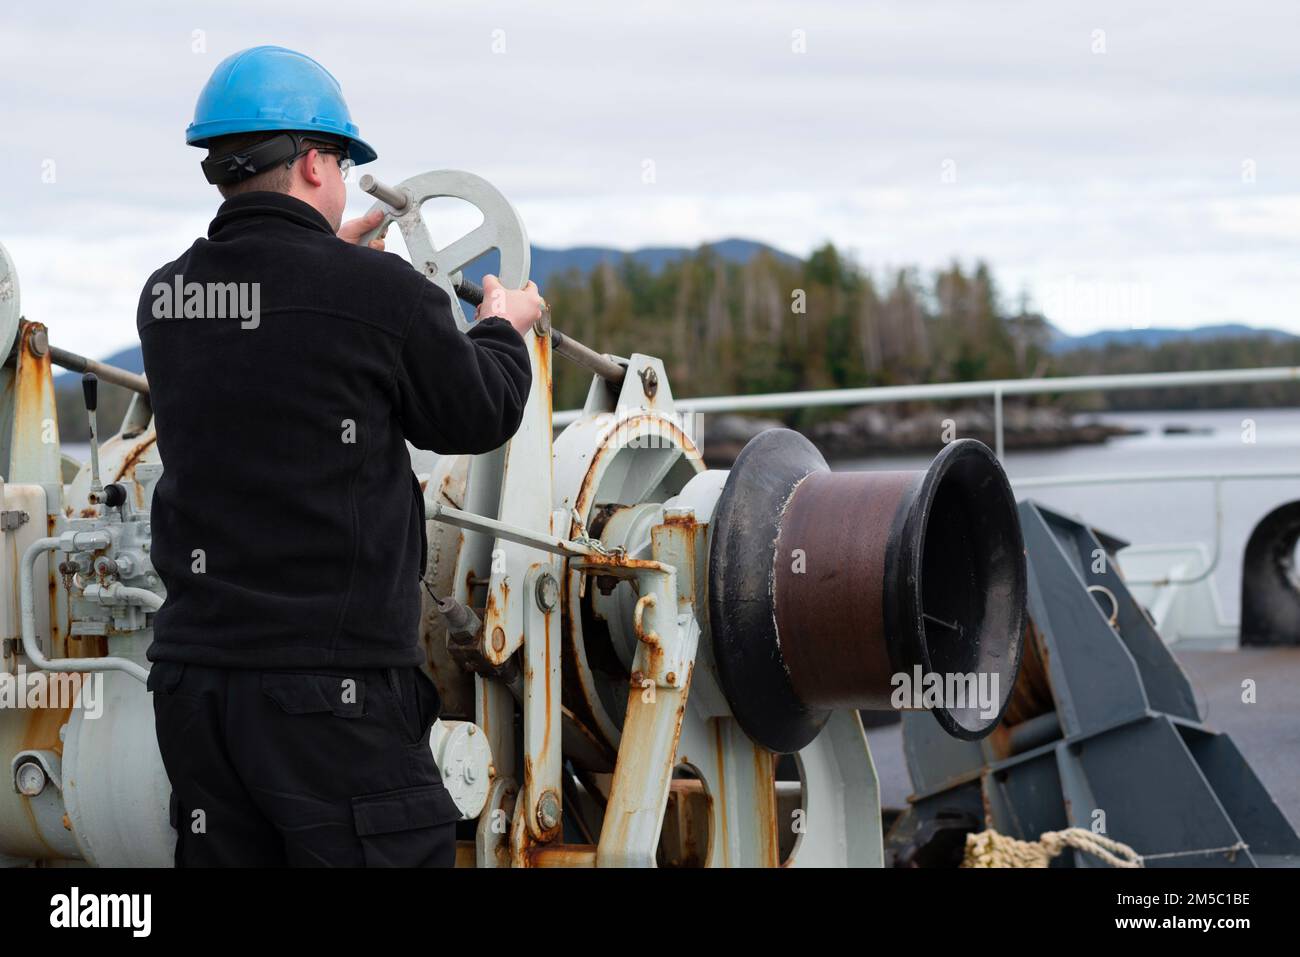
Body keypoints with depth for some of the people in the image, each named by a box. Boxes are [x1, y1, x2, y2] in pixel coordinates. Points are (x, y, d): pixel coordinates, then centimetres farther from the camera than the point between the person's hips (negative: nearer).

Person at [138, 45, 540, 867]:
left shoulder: (164, 298, 5)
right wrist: (505, 329, 23)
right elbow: (479, 417, 3)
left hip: (193, 676, 6)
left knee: (230, 856, 12)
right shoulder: (376, 293, -11)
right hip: (330, 690, -6)